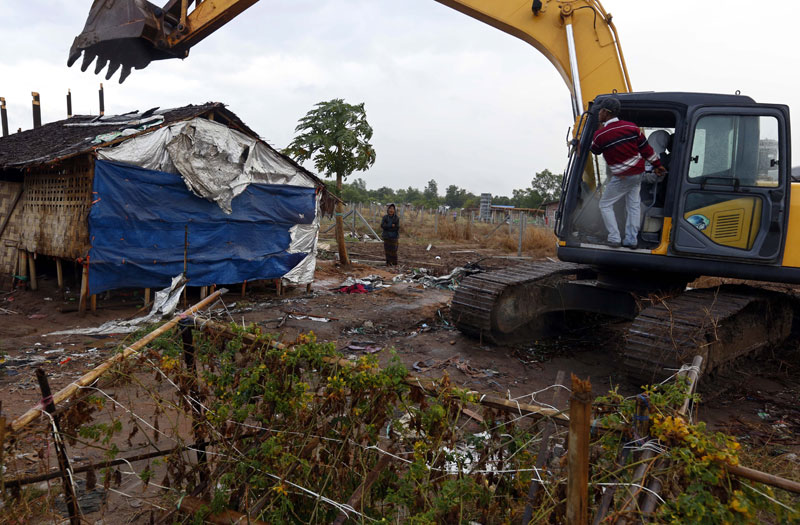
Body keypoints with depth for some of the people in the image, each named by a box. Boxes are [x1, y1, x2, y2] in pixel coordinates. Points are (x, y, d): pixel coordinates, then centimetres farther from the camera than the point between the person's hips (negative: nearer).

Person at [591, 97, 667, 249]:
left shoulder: (600, 135, -16)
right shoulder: (631, 127, -1)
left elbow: (595, 151, 5)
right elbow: (645, 148, 6)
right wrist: (657, 165, 16)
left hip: (621, 177, -6)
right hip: (638, 172, 6)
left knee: (605, 205, 7)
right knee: (633, 205, 14)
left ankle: (614, 239, 1)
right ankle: (631, 240, 16)